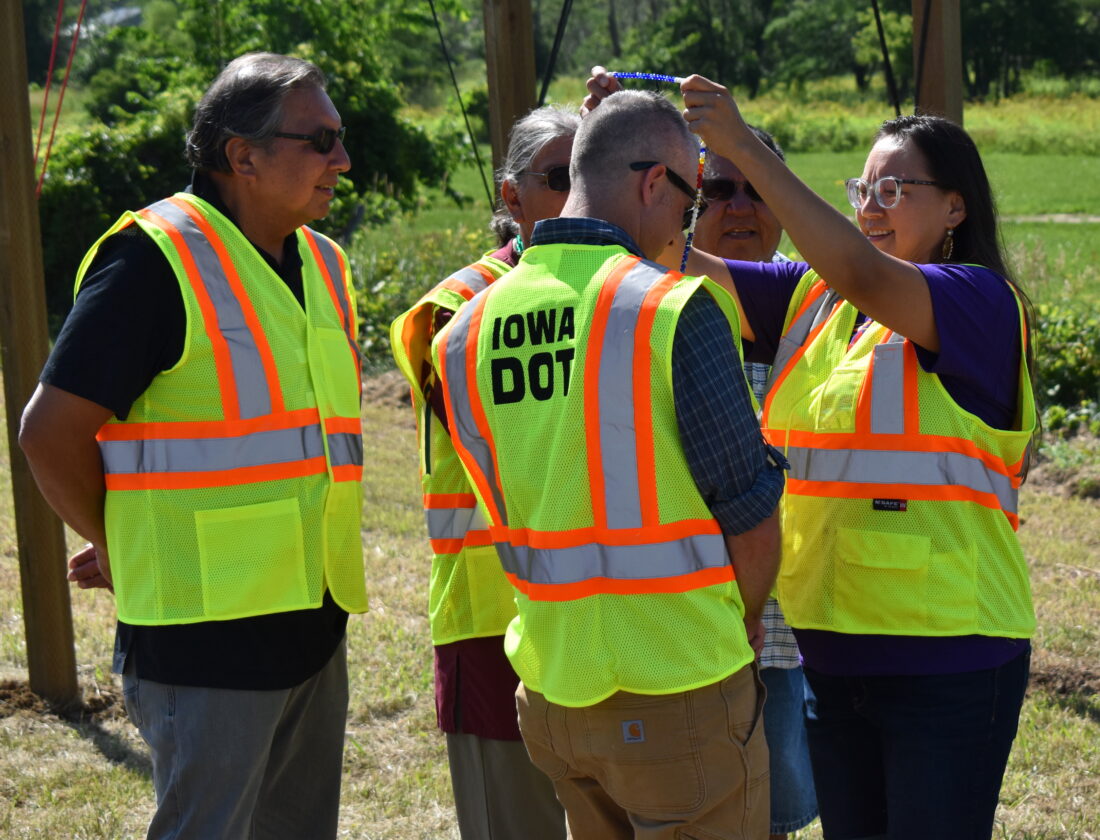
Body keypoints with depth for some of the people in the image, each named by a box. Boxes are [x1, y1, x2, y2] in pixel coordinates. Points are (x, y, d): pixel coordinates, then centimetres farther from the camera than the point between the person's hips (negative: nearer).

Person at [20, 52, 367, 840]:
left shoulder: (321, 266, 12)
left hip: (311, 624, 8)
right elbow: (52, 432, -13)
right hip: (207, 632, -8)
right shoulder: (157, 258, -13)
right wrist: (124, 554, 2)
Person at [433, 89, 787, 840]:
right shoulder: (677, 309, -15)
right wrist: (745, 619, 9)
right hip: (676, 691, -6)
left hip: (548, 686, 6)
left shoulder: (467, 332, 3)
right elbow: (750, 514, -10)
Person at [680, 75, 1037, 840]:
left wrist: (746, 149, -31)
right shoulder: (812, 300, 10)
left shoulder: (983, 303, -10)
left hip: (945, 656, -6)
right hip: (830, 649, 6)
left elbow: (861, 274, -27)